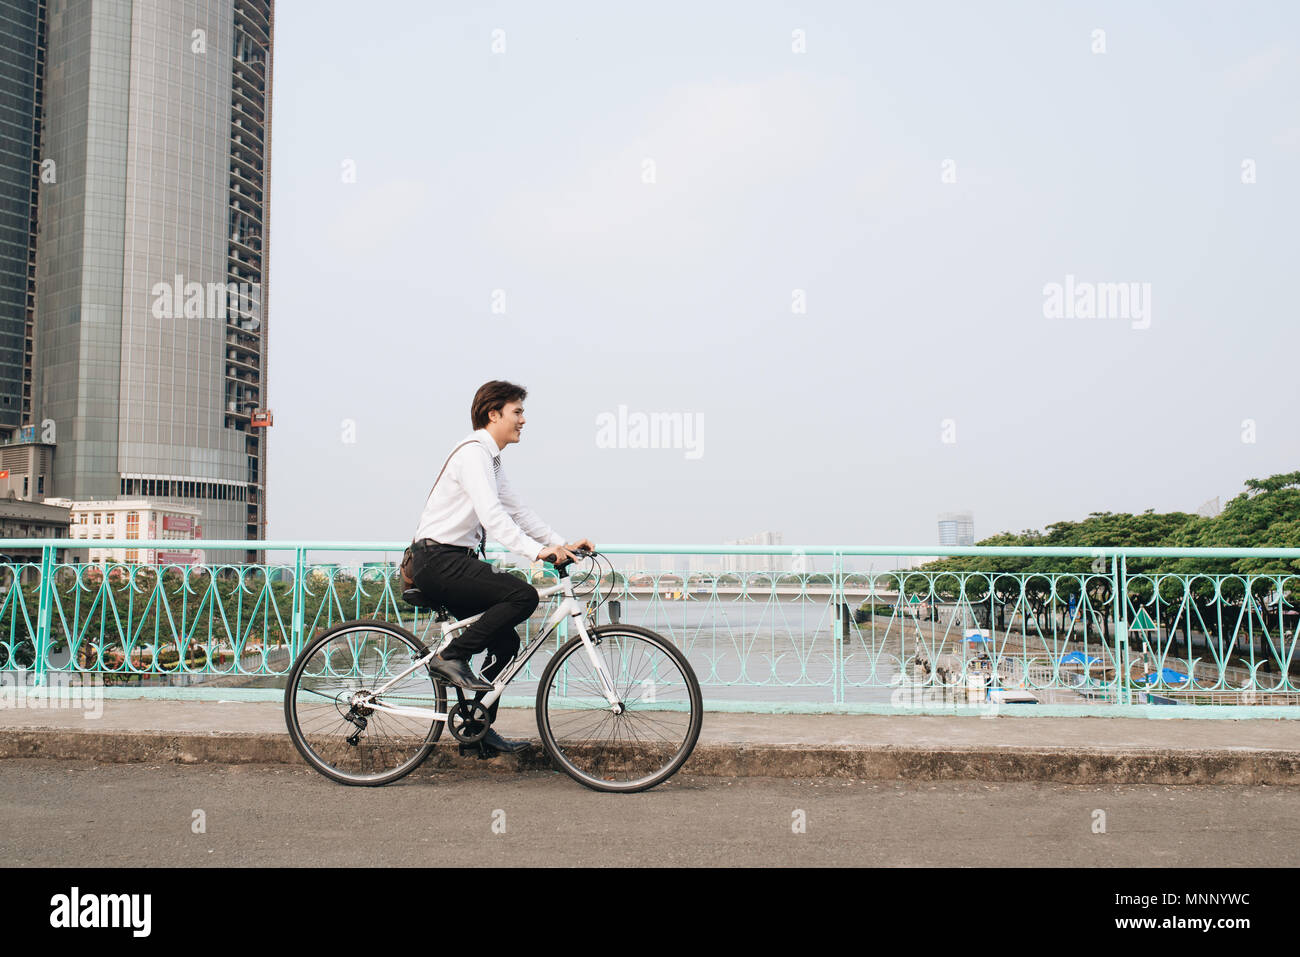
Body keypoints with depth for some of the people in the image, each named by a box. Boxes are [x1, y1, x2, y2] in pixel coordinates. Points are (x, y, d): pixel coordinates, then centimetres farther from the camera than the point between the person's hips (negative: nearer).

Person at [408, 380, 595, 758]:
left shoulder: (490, 458, 19)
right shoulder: (473, 451, -13)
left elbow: (517, 511, 19)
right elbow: (491, 513, -27)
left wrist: (562, 544, 8)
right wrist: (537, 550, -35)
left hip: (453, 562, 10)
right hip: (439, 559, -10)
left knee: (505, 641, 9)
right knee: (523, 595, -24)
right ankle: (451, 657, -14)